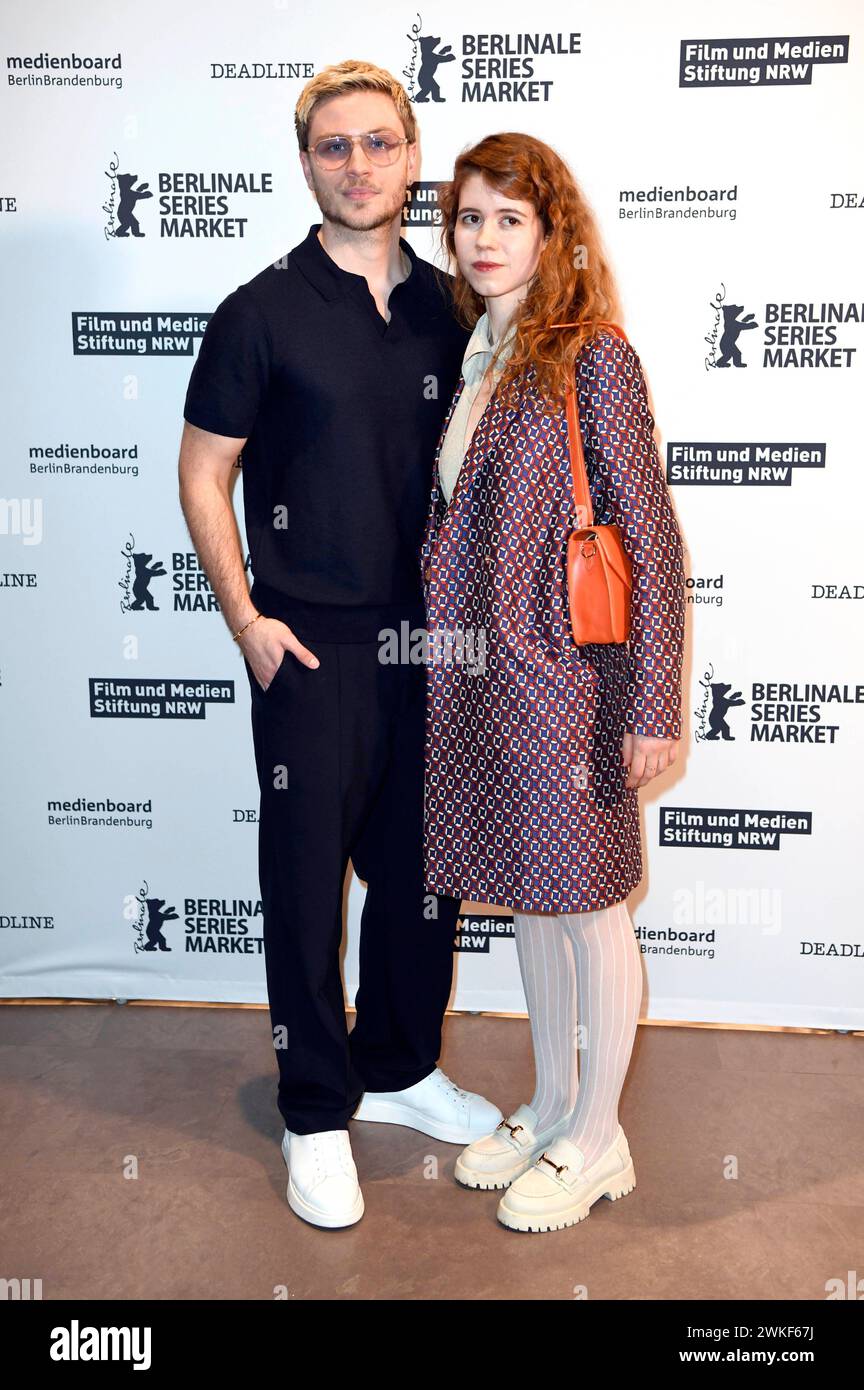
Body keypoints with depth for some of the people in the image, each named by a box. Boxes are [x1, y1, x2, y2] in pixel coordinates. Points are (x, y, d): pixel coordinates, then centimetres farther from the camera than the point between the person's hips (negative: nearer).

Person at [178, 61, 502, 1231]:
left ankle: (401, 1069, 35)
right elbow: (204, 478, -1)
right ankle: (317, 1115, 23)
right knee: (309, 880, 5)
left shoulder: (448, 310, 8)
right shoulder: (262, 313, -4)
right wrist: (247, 619, -9)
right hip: (312, 644, -4)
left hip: (429, 639, 4)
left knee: (423, 871, 13)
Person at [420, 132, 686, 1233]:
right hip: (479, 673, 7)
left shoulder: (592, 358, -10)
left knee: (585, 901, 6)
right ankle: (551, 1107, 35)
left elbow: (652, 539, -12)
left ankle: (596, 1141, 25)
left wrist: (653, 703, -15)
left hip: (563, 677, -7)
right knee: (526, 894, 16)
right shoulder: (472, 358, 10)